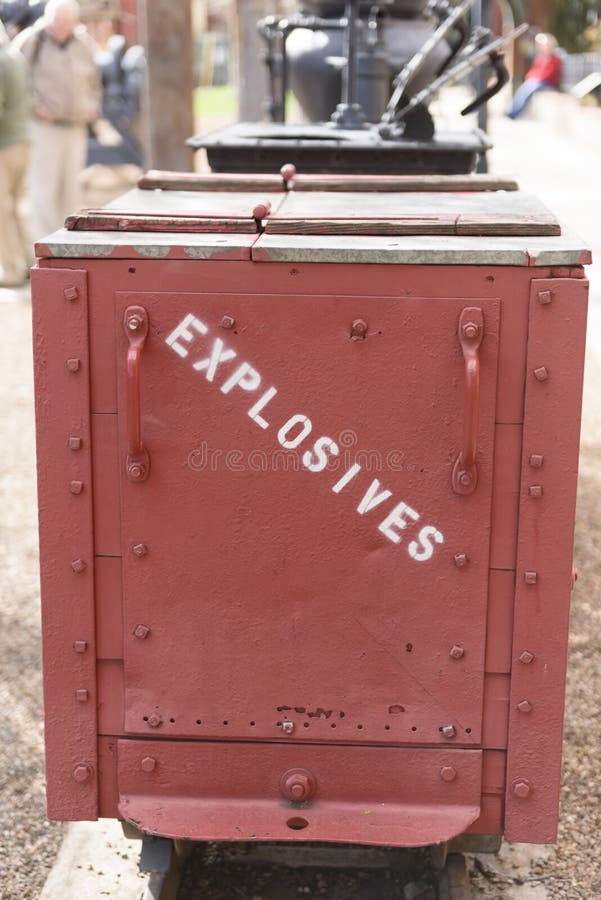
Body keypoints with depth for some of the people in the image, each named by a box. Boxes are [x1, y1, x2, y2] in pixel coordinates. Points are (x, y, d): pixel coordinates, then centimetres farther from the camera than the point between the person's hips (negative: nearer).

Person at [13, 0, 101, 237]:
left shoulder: (84, 43, 10)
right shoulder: (30, 40, -5)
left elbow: (94, 80, 24)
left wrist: (93, 106, 10)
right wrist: (33, 105, -12)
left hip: (76, 128, 5)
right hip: (44, 127, -5)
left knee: (71, 190, 9)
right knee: (43, 191, -9)